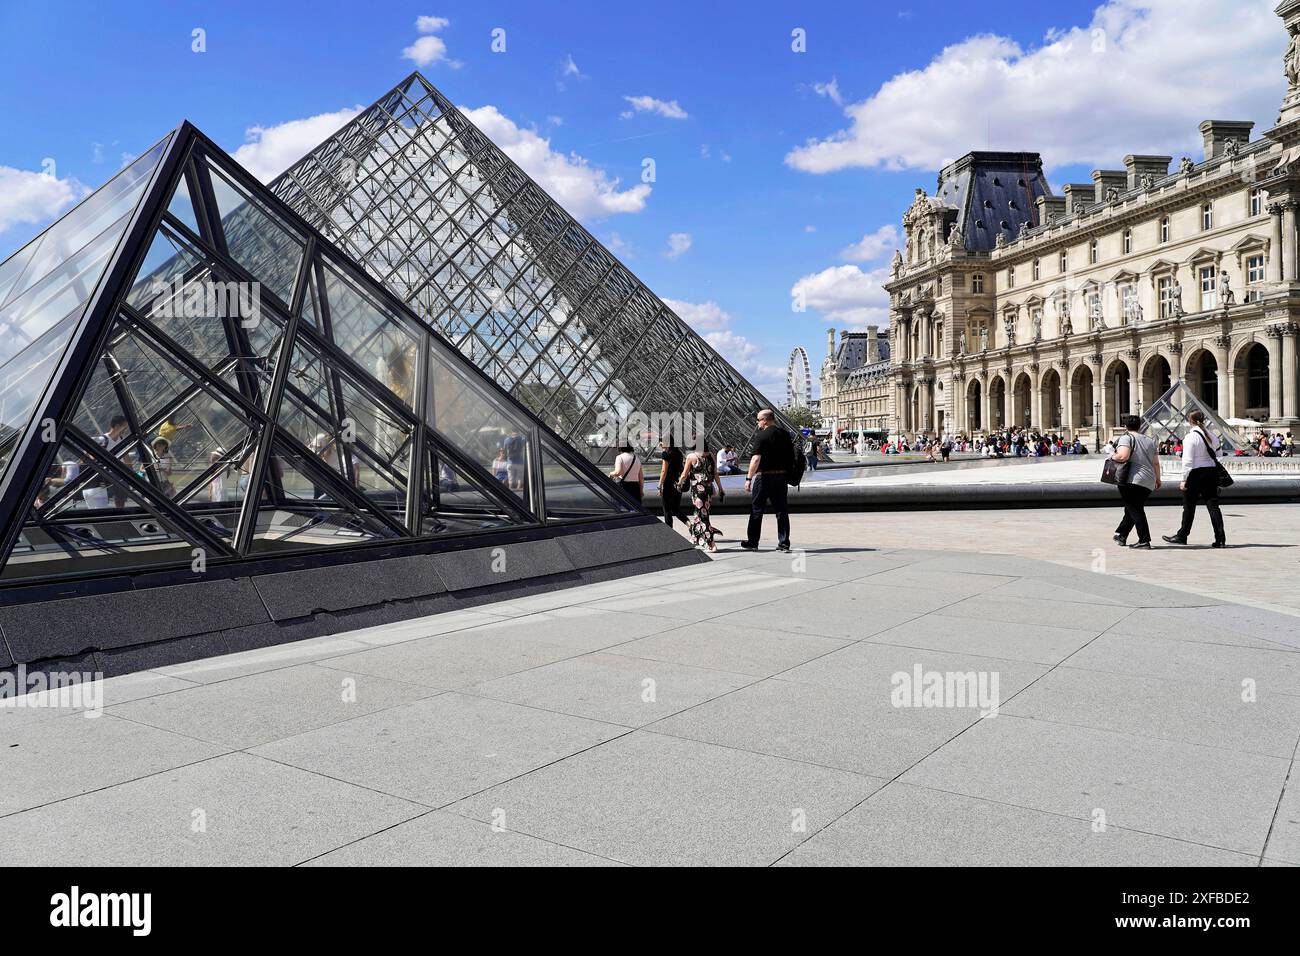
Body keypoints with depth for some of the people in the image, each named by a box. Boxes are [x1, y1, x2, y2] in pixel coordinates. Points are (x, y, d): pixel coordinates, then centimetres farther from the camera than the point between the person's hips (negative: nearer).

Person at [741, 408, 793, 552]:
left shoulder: (761, 435, -12)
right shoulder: (785, 435, 8)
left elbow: (756, 459, -20)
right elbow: (792, 458, 12)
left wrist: (749, 478, -20)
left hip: (764, 477, -5)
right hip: (781, 476, 5)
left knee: (756, 510, 6)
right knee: (781, 511, 8)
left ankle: (752, 542, 13)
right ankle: (784, 543, 6)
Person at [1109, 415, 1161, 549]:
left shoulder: (1126, 438, -4)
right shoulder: (1150, 441, 17)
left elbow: (1123, 456, -20)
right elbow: (1156, 463, 18)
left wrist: (1113, 456, -1)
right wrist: (1158, 480, 26)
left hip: (1133, 479, -7)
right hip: (1149, 482, 7)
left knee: (1135, 510, -4)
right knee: (1133, 509, 17)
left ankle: (1144, 540, -9)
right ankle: (1121, 535, 25)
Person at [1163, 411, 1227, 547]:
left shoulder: (1190, 436, -11)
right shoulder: (1211, 436, 8)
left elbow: (1187, 460, -14)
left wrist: (1184, 479, -10)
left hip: (1196, 473, -5)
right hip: (1211, 471, 6)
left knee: (1189, 506, 6)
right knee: (1213, 506, 5)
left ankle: (1182, 536, 17)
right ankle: (1220, 539, 1)